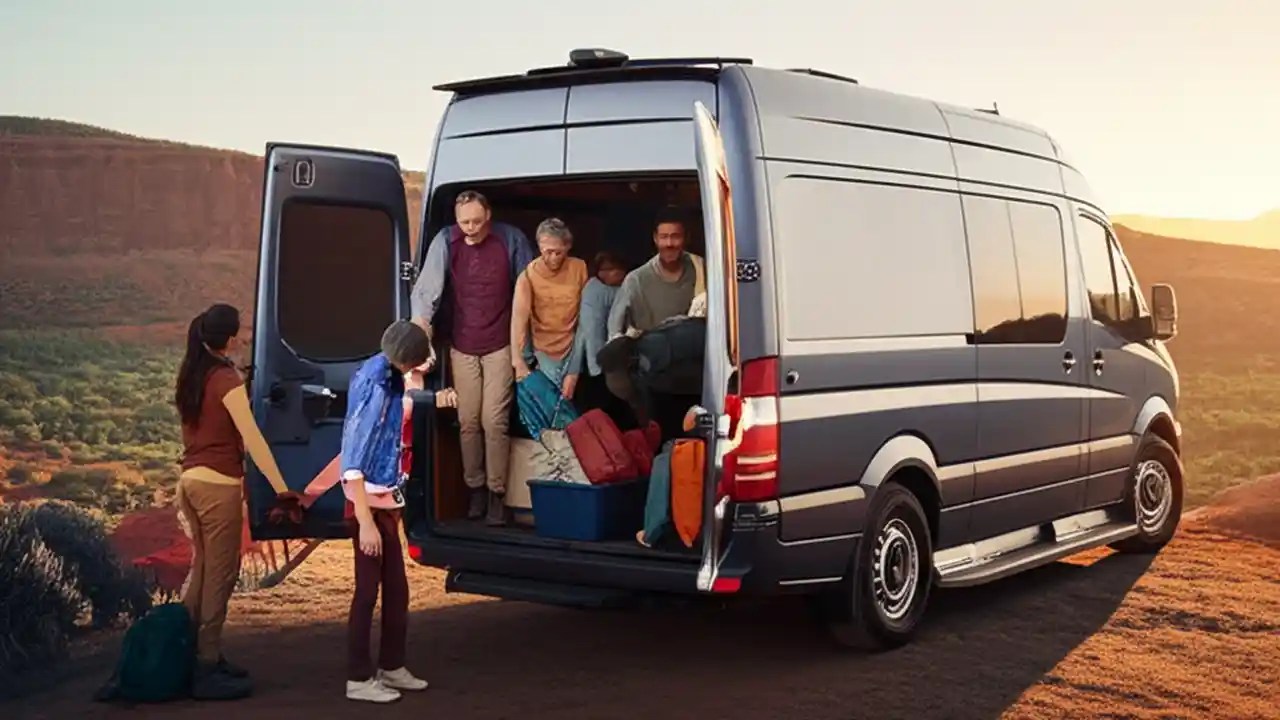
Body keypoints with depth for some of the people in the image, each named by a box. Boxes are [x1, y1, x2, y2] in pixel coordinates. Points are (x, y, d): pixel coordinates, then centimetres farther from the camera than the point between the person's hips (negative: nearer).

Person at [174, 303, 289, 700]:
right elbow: (252, 439, -18)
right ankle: (207, 668, 0)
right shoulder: (226, 379, -14)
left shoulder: (191, 377, 11)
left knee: (201, 570, 15)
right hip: (218, 486, -8)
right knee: (220, 575, -2)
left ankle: (187, 654, 20)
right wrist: (282, 489, -18)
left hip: (192, 481, 8)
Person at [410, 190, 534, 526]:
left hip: (500, 346, -1)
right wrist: (421, 324, -27)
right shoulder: (445, 241, -6)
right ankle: (475, 488, 21)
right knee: (468, 421, 7)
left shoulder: (512, 240, -6)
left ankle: (496, 493, 7)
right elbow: (427, 287, -12)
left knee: (494, 421, -3)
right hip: (462, 347, 2)